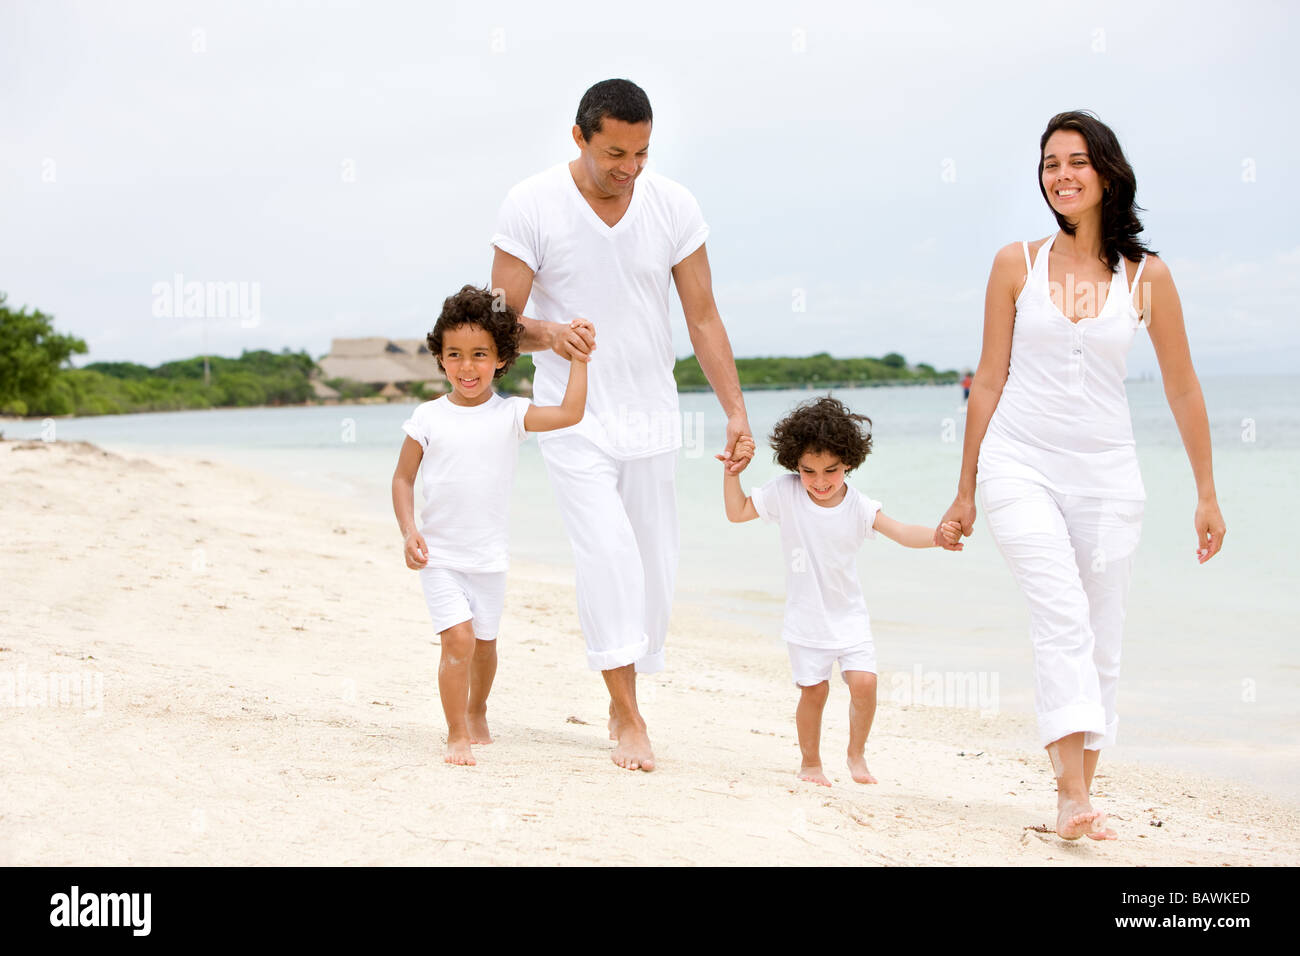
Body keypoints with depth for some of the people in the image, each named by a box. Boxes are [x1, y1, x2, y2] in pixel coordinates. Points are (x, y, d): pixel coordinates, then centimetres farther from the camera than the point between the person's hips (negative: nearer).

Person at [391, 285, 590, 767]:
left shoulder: (510, 414, -4)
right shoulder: (428, 417, -4)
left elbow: (570, 413, -17)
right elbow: (403, 478, 3)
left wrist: (579, 356, -14)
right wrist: (408, 530, -9)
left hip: (490, 557, 2)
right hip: (439, 555, -2)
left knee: (484, 641, 16)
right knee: (457, 638, -15)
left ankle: (477, 713, 42)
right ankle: (457, 736, -4)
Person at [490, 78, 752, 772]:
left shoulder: (673, 207, -3)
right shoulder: (532, 206, -11)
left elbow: (703, 318, -1)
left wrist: (736, 411, -11)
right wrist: (547, 334, -32)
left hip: (650, 415, 4)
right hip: (574, 419, -3)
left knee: (655, 565, 7)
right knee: (609, 552, -18)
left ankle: (623, 702, 23)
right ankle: (628, 716, -14)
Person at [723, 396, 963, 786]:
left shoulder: (857, 506, -11)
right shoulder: (785, 493, -9)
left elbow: (902, 533, -18)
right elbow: (737, 512, -2)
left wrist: (937, 535, -37)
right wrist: (732, 470, -14)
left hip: (849, 615, 0)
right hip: (806, 618, 0)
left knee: (864, 682, -11)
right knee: (814, 690, 2)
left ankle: (856, 754, 14)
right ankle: (810, 761, 25)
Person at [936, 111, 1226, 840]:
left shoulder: (1147, 277, 2)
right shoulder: (1017, 265, 2)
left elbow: (1183, 389, 8)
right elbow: (989, 381, 8)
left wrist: (1208, 497, 9)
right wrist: (966, 492, 10)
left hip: (1106, 477, 2)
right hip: (1021, 465, -1)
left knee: (1101, 645, 5)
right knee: (1064, 620, -19)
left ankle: (1083, 796, 17)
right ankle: (1073, 796, -22)